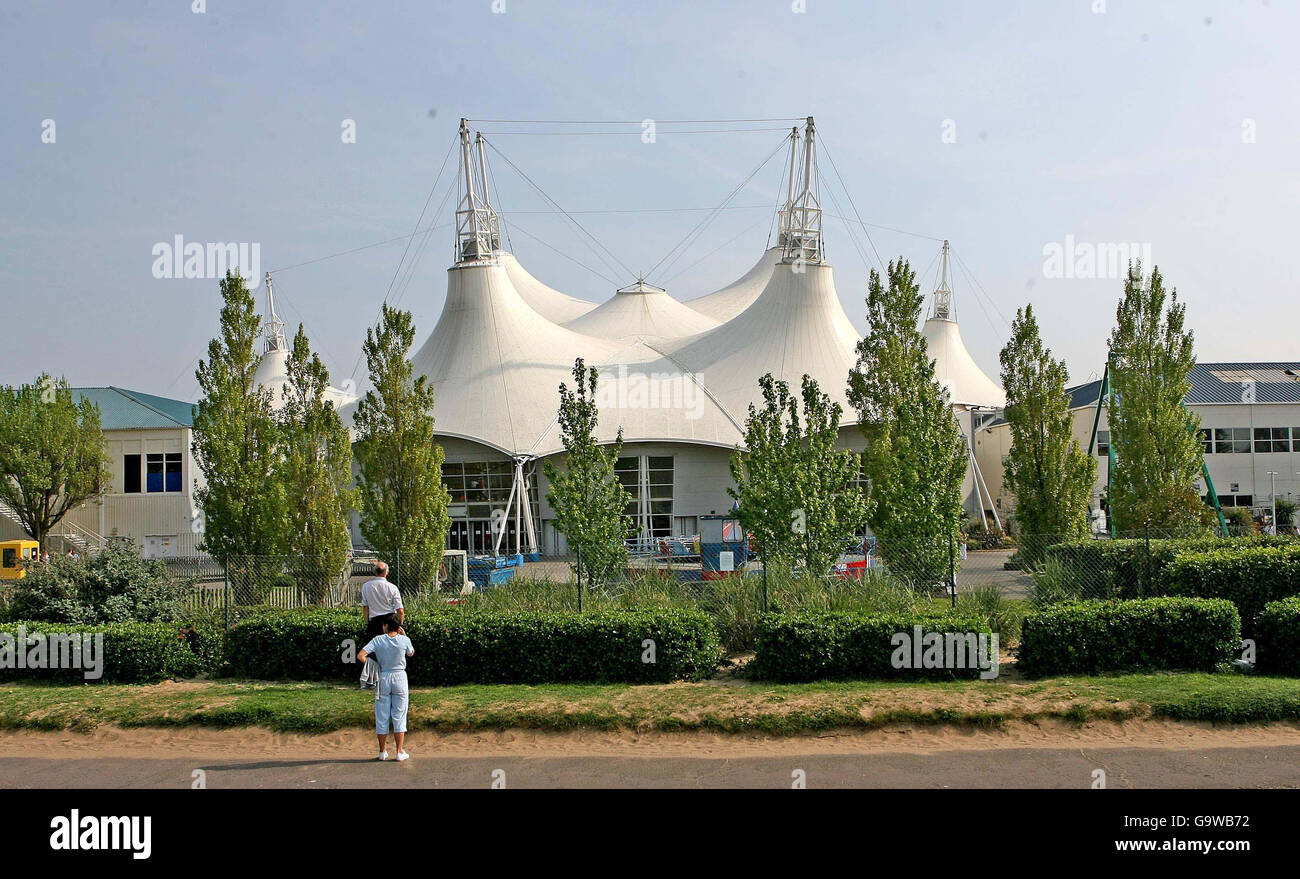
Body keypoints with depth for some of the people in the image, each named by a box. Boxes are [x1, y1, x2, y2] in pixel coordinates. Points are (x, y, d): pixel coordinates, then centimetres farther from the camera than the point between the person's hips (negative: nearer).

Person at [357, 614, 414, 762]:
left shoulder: (378, 640, -7)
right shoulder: (404, 640, -6)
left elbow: (361, 655, -15)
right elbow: (411, 653, 15)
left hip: (383, 678, 0)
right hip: (400, 677, 0)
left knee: (382, 716, 10)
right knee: (399, 716, 6)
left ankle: (383, 751, 15)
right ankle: (400, 752, 5)